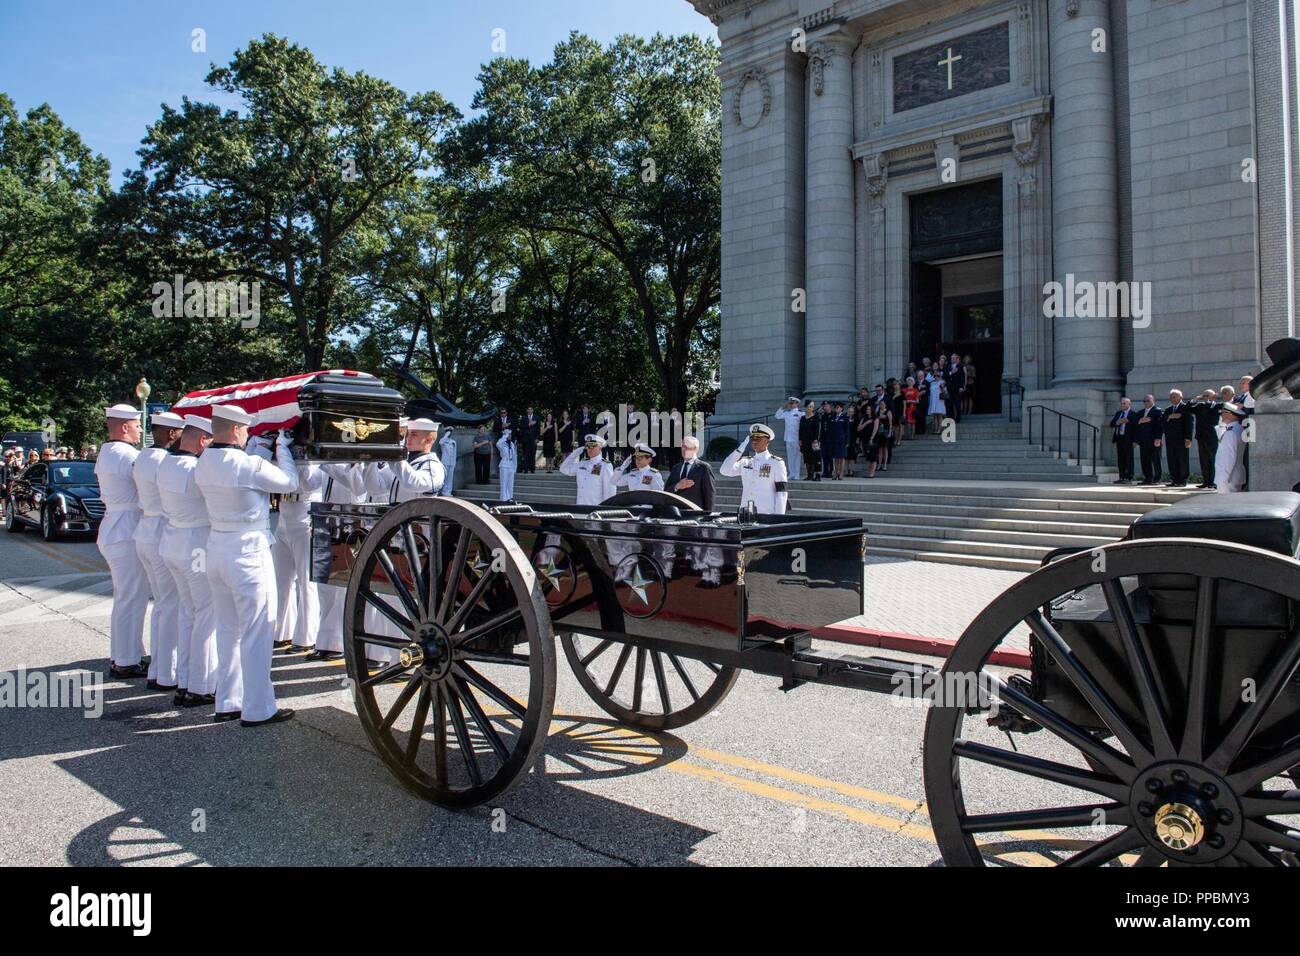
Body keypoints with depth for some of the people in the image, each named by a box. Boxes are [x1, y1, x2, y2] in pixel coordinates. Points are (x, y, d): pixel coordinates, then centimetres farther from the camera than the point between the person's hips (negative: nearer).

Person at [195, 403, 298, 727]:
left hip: (216, 549, 8)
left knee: (228, 630, 17)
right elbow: (289, 482, -7)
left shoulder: (202, 464, 3)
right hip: (248, 553, -8)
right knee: (256, 632, 1)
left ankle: (227, 703, 26)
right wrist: (282, 446, 7)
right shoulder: (248, 465, -19)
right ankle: (258, 709, 8)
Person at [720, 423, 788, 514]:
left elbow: (782, 493, -4)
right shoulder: (745, 462, 12)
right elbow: (725, 471, -1)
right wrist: (740, 449, -2)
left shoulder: (776, 463, -1)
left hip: (767, 514, -4)